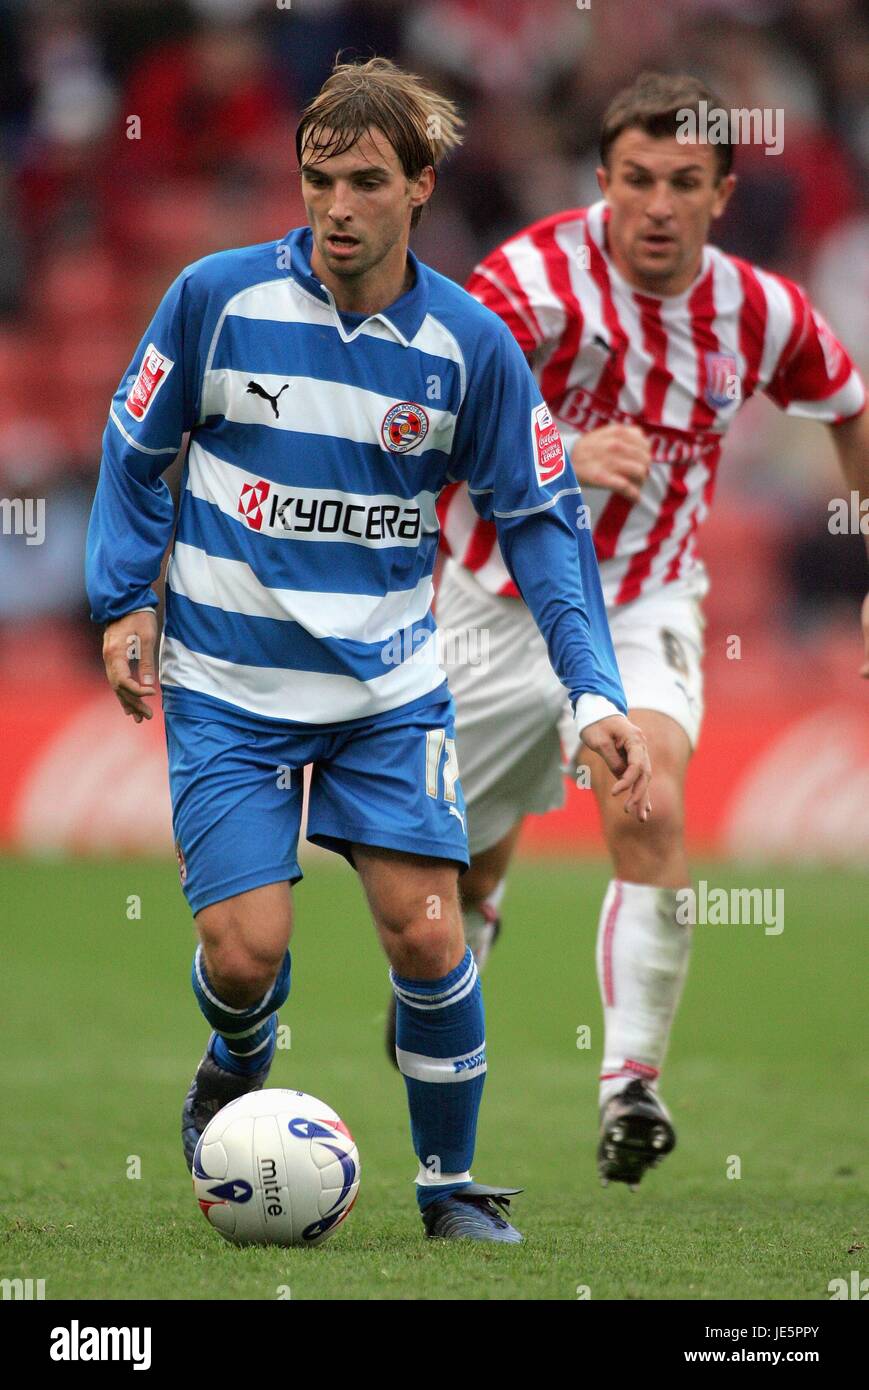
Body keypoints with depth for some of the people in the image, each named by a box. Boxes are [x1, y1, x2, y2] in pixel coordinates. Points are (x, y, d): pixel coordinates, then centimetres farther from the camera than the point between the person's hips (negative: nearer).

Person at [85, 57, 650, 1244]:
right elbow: (137, 447, 5)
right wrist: (124, 603, -1)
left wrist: (596, 693, -8)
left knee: (427, 936, -8)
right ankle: (235, 1073, 27)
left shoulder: (470, 345, -6)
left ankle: (452, 1188, 12)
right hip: (228, 687, -1)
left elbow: (541, 516, 1)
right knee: (246, 949, -10)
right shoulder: (219, 297, -9)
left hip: (389, 687, 1)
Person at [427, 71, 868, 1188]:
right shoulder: (539, 275, -20)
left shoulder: (759, 314, -6)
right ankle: (461, 936, 50)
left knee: (649, 806, -27)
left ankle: (632, 1078, -23)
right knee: (459, 866, 12)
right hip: (500, 595, -1)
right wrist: (562, 454, -50)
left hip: (642, 604, 1)